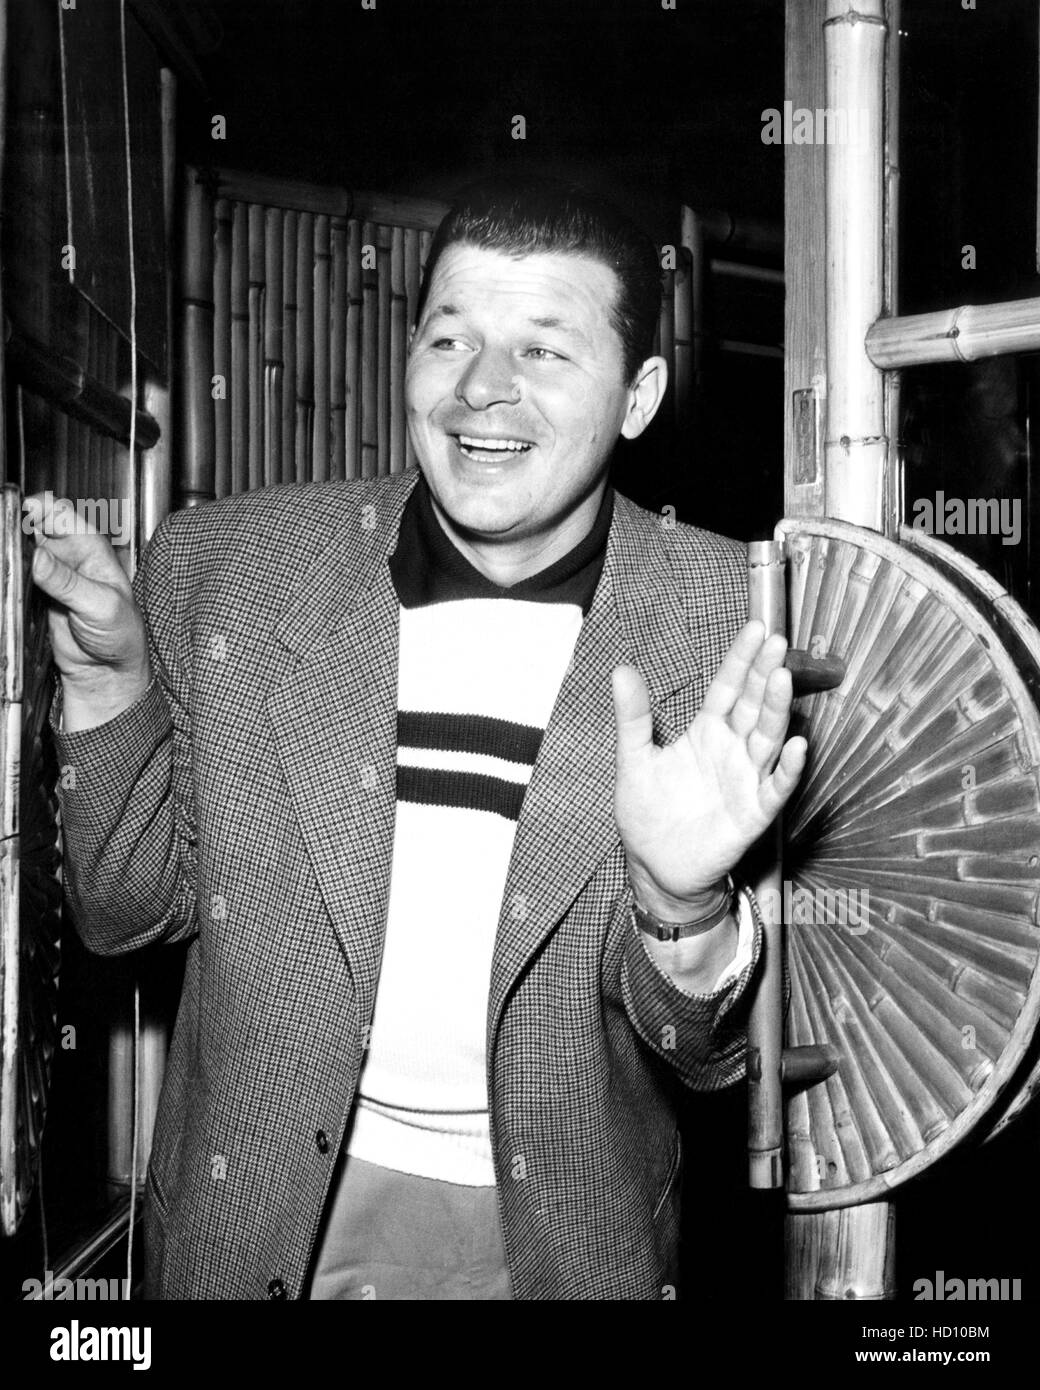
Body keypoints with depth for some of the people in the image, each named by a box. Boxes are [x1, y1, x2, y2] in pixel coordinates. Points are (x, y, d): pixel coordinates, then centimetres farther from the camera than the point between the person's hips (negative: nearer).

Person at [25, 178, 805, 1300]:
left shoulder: (730, 625, -14)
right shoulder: (219, 565, -10)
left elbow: (699, 1056, -10)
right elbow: (130, 913, -1)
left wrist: (682, 903, -31)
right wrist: (108, 682, -16)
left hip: (564, 1233, 0)